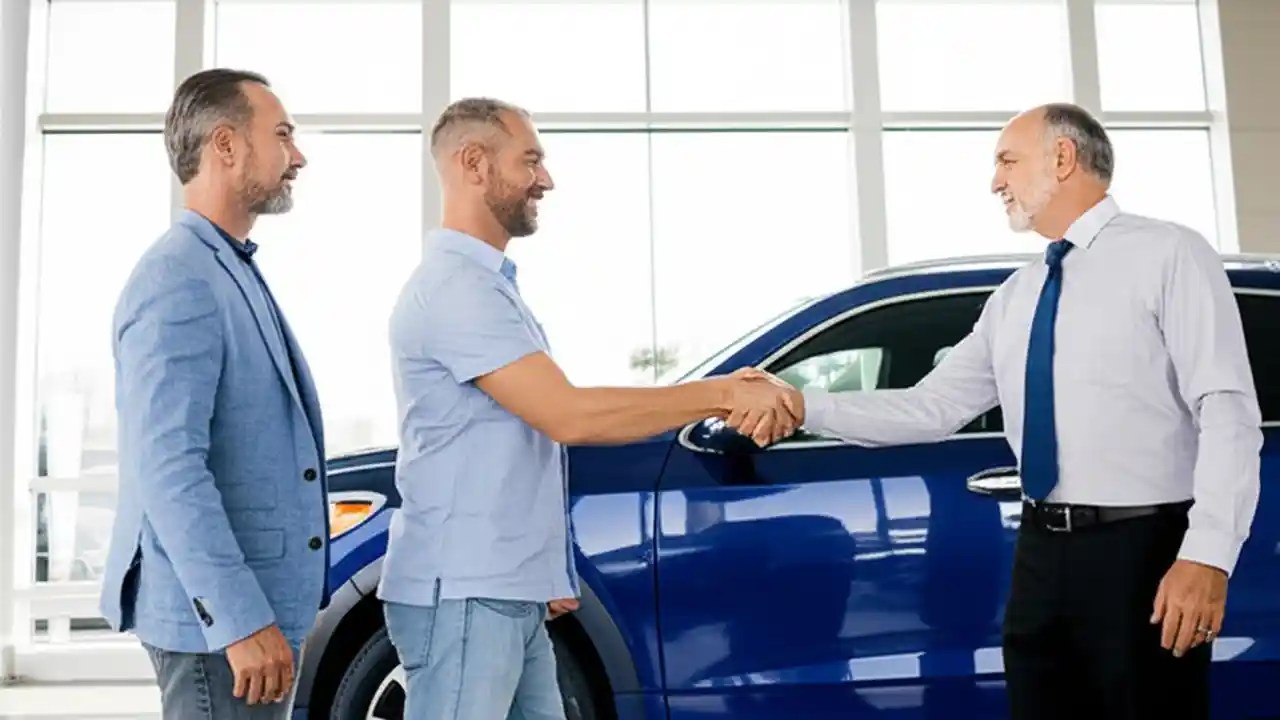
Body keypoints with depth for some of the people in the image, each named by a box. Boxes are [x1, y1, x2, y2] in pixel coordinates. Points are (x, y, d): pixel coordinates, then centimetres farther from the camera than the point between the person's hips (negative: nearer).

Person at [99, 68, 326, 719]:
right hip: (217, 615, -9)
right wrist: (241, 619, -25)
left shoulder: (232, 273, 14)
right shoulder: (178, 280, -16)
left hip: (260, 603, 9)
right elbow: (168, 467, -23)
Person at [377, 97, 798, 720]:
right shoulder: (455, 286, -16)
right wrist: (722, 394, -18)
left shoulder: (486, 283, 16)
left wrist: (548, 571, 17)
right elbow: (569, 416, -23)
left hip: (507, 593, 9)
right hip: (462, 595, -9)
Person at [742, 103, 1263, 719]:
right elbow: (934, 407, 10)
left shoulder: (1168, 254, -4)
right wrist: (807, 407, 0)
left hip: (1143, 550, -6)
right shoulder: (1013, 297, 15)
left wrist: (1207, 555, -22)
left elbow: (1228, 411, -12)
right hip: (1041, 553, 6)